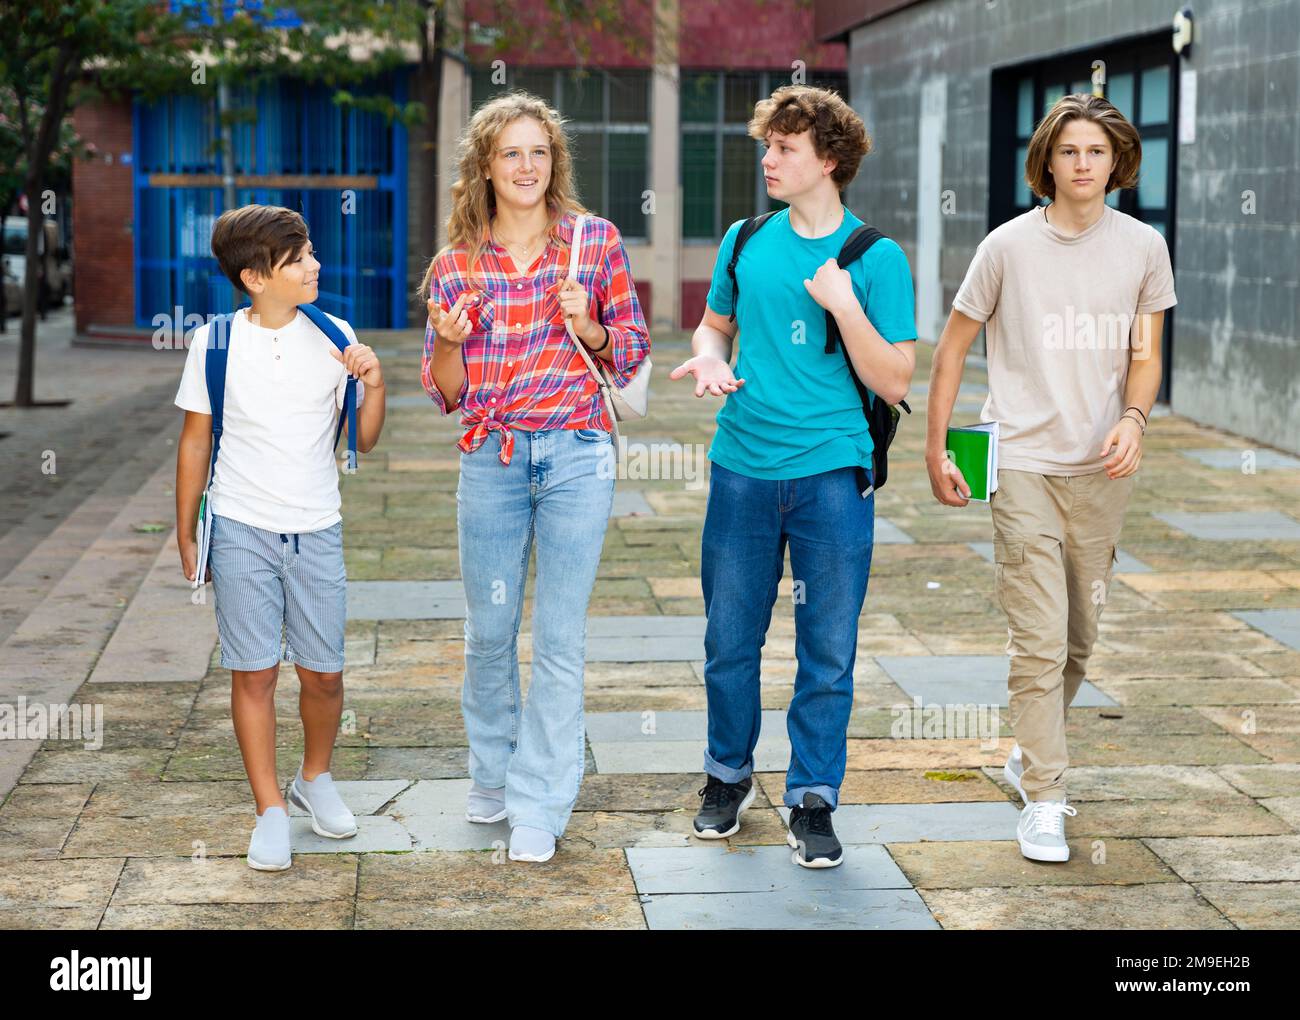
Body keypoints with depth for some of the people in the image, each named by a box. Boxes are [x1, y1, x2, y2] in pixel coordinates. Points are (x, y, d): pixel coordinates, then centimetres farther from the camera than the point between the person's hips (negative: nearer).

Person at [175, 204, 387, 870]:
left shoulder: (334, 336, 1)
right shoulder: (215, 341, -4)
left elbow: (365, 441, 7)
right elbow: (195, 442, 5)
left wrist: (374, 383, -11)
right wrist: (185, 536, 7)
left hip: (316, 531, 2)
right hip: (241, 530, -2)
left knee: (324, 672, 6)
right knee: (254, 672, -2)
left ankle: (314, 778, 32)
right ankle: (270, 812, 10)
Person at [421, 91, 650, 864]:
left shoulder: (596, 241, 2)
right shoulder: (457, 265, 5)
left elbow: (632, 353, 7)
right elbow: (447, 392, 7)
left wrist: (587, 325, -13)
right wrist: (448, 341, -13)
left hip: (576, 452, -2)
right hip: (492, 455, 2)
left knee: (560, 638, -1)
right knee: (489, 632, 11)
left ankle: (541, 806, 7)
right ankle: (494, 775, 33)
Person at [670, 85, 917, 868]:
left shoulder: (876, 258, -3)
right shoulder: (746, 242, 7)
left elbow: (894, 383, -6)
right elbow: (714, 325, 22)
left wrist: (844, 305, -17)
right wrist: (709, 360, -1)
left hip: (832, 473, -3)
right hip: (743, 469, 3)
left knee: (828, 650, 3)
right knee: (730, 639, 10)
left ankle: (814, 802, 16)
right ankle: (729, 776, 30)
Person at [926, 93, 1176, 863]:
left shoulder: (1144, 247, 5)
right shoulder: (1010, 246, -2)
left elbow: (1146, 355, 10)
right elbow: (953, 347, 5)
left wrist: (1133, 418, -10)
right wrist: (936, 449, 2)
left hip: (1103, 469, 3)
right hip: (1025, 463, -3)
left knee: (1080, 639, 14)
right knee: (1039, 641, -9)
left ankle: (1030, 755, 36)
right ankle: (1043, 799, -3)